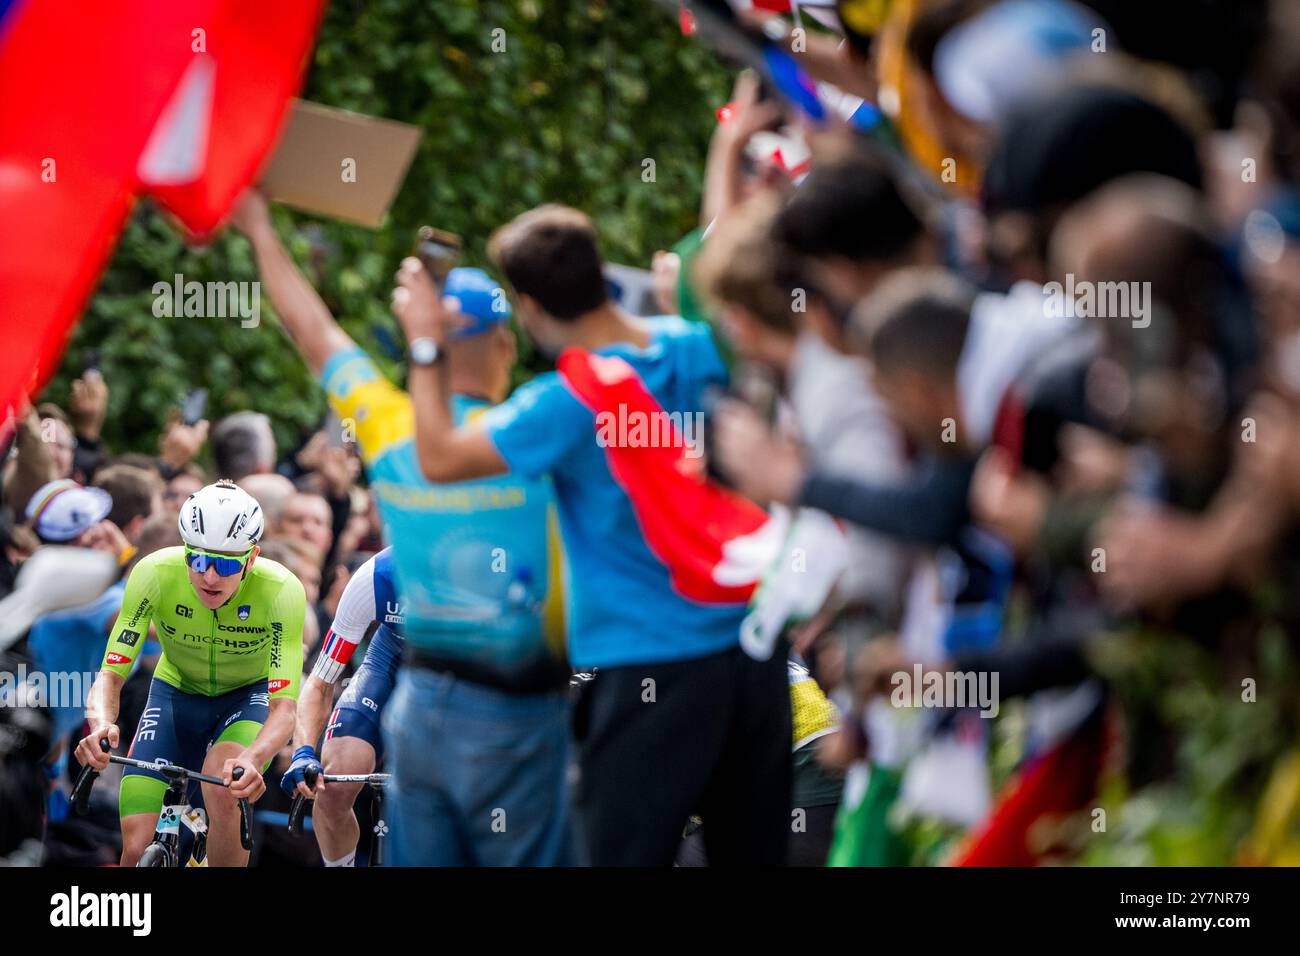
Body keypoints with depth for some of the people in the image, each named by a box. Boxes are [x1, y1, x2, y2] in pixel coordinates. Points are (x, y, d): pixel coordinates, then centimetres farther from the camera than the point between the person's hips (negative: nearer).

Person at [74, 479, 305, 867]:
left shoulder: (282, 591, -31)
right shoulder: (155, 574, -29)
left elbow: (283, 708, -34)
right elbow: (110, 676, -26)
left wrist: (251, 759, -55)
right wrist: (101, 725, -49)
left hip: (249, 696, -2)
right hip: (176, 694, 2)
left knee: (223, 788, -34)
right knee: (135, 847, -14)